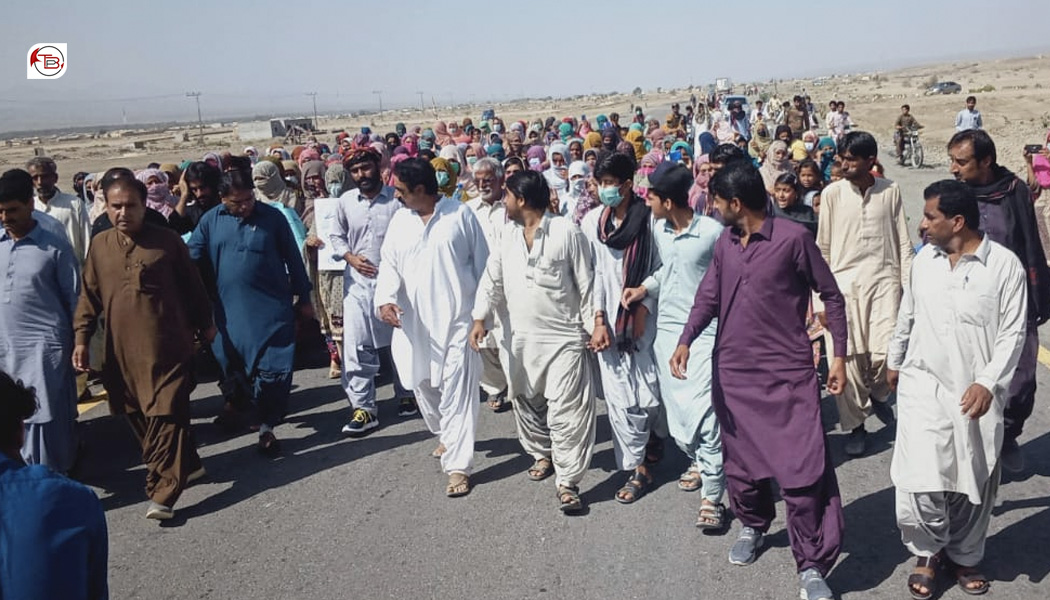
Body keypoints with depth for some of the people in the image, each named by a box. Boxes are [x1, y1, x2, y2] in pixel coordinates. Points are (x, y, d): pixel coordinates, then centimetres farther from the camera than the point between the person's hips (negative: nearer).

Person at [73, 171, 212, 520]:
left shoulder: (167, 241, -2)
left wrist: (205, 325, 13)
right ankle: (186, 467, 28)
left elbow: (192, 286, 7)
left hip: (167, 348, -4)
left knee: (165, 419, -6)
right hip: (122, 351, 5)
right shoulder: (100, 245, 8)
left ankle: (163, 494, -4)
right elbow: (89, 296, 13)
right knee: (140, 419, 11)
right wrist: (82, 338, 7)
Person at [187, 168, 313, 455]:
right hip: (230, 312, 2)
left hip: (273, 309, -2)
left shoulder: (272, 216, -1)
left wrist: (303, 298, 7)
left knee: (274, 369, -2)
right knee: (238, 368, 11)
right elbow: (191, 260, 5)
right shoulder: (210, 221, 3)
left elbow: (293, 258, 4)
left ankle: (267, 426, 10)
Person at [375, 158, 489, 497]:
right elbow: (389, 264, 8)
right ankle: (446, 436, 41)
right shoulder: (400, 221, 8)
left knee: (457, 391, -6)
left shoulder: (460, 214, -4)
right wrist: (385, 298, -11)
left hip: (457, 317, -5)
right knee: (423, 384, 15)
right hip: (415, 321, 5)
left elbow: (481, 263, 0)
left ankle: (458, 465, -1)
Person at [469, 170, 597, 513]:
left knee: (566, 410, -6)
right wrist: (480, 318, 1)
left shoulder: (566, 231, -9)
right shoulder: (507, 234, 7)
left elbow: (585, 282, -6)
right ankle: (542, 454, 39)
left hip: (564, 337, -6)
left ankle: (567, 481, 0)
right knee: (527, 402, 17)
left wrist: (593, 323, -8)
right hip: (521, 337, 6)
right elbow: (492, 278, 9)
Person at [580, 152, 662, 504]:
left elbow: (660, 269, -3)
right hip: (609, 318, 2)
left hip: (644, 316, -2)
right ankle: (638, 468, 13)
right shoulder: (592, 221, 3)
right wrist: (599, 320, -4)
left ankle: (648, 434, 32)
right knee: (619, 397, 0)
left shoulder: (648, 218, -5)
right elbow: (593, 273, 2)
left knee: (649, 395, -1)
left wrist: (643, 308, -8)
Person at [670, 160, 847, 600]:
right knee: (740, 461, 16)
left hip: (788, 373, -5)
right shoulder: (725, 242, 7)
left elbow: (831, 295, -2)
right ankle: (753, 525, 41)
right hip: (732, 371, 6)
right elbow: (709, 296, 10)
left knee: (801, 470, -6)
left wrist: (839, 355, -4)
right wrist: (686, 340, -7)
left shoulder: (793, 237, -10)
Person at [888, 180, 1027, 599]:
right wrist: (894, 361, 24)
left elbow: (1012, 333, -8)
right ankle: (928, 553, 17)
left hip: (977, 393, -2)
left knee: (974, 482, 9)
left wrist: (988, 383, -17)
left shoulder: (1005, 265, -9)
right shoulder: (924, 259, 3)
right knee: (921, 479, -6)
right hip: (923, 386, 2)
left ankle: (964, 556, 31)